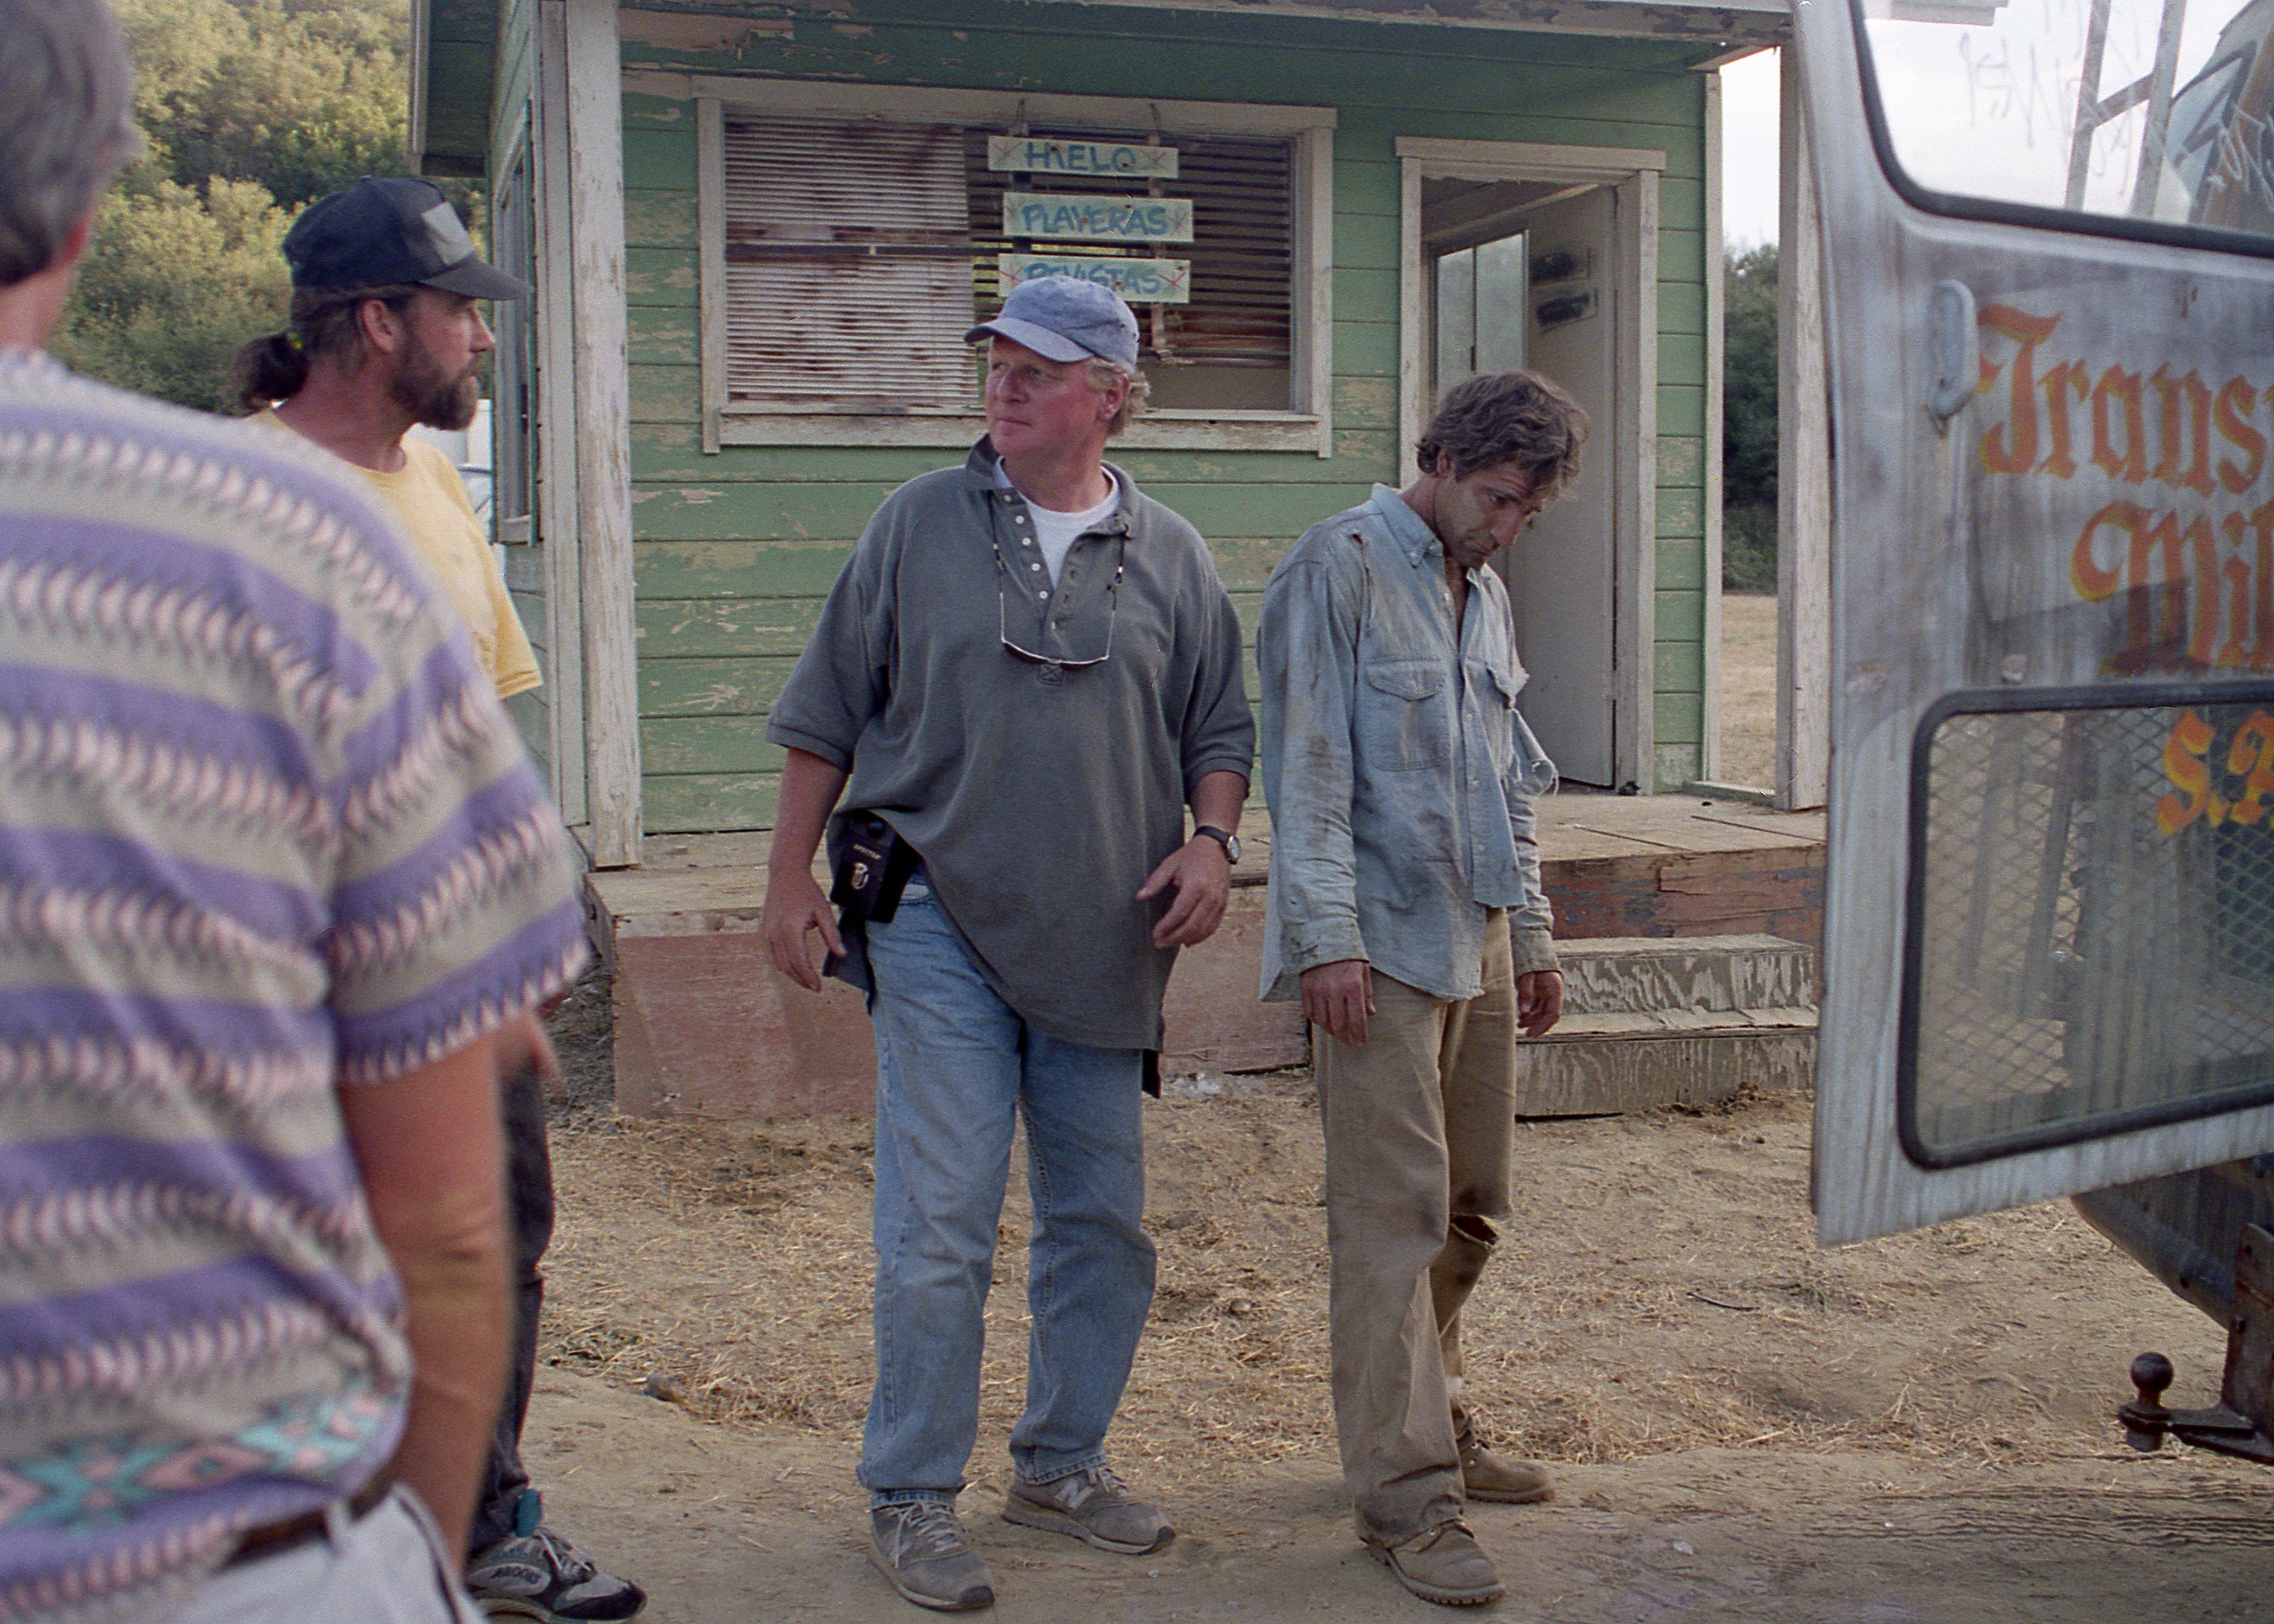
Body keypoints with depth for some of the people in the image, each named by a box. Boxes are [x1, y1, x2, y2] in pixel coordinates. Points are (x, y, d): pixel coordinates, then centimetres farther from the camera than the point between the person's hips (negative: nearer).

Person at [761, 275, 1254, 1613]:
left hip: (1106, 939, 3)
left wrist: (1212, 839, -6)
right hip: (939, 920, -3)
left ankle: (1064, 1461, 28)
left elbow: (1221, 728, 13)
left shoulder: (1171, 557, 7)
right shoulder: (918, 526, 2)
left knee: (1103, 1219, 11)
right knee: (940, 1224, -5)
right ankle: (914, 1497, 9)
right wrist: (793, 880, 1)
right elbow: (828, 715, 5)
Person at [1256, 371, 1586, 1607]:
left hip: (1475, 940, 8)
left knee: (1467, 1211, 12)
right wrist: (1327, 935, -18)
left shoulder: (1483, 595, 19)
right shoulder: (1341, 567, -6)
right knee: (1394, 1216, -8)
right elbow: (1306, 766, -12)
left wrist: (1530, 935, 23)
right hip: (1381, 946, -8)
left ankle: (1431, 1426, 28)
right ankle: (1404, 1494, -3)